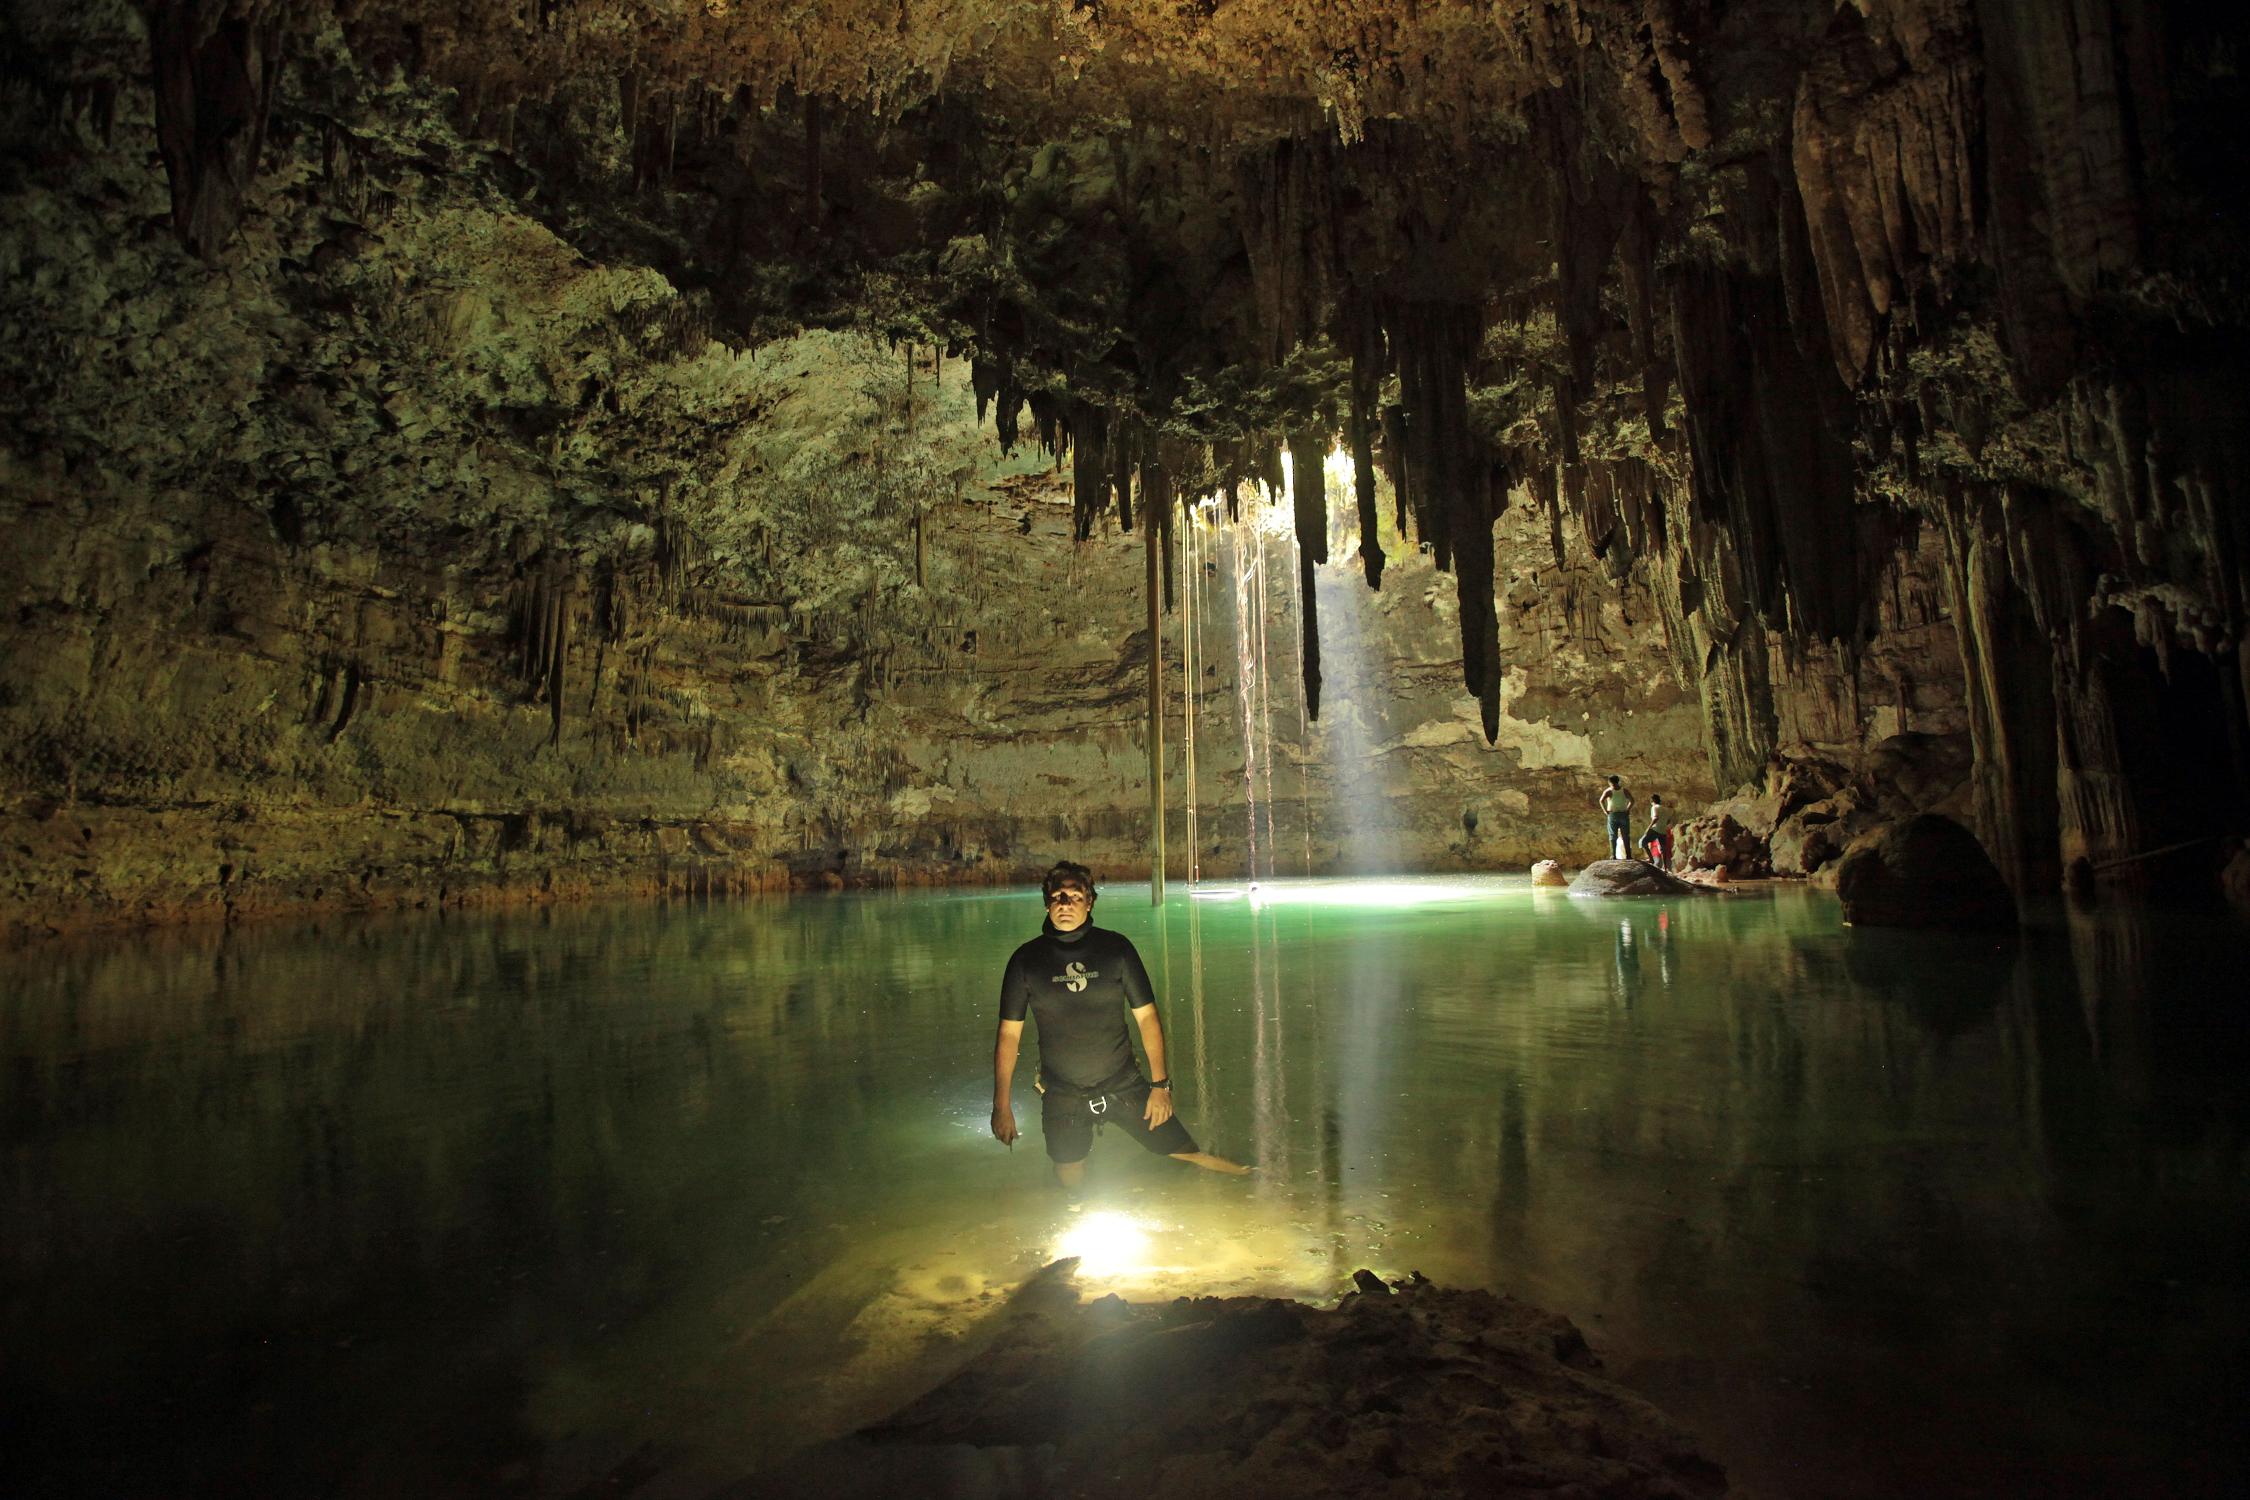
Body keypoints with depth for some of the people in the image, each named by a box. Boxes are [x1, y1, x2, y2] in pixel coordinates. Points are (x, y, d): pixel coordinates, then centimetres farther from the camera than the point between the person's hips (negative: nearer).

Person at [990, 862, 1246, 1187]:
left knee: (1189, 1154, 1)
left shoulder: (1116, 947, -5)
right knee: (1070, 1185, 3)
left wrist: (1160, 1085, -5)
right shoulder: (1026, 959, -6)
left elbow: (1147, 1017, -1)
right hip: (1062, 1096, 0)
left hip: (1124, 1086, 0)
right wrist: (1002, 1106, -4)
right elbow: (1009, 1035, -2)